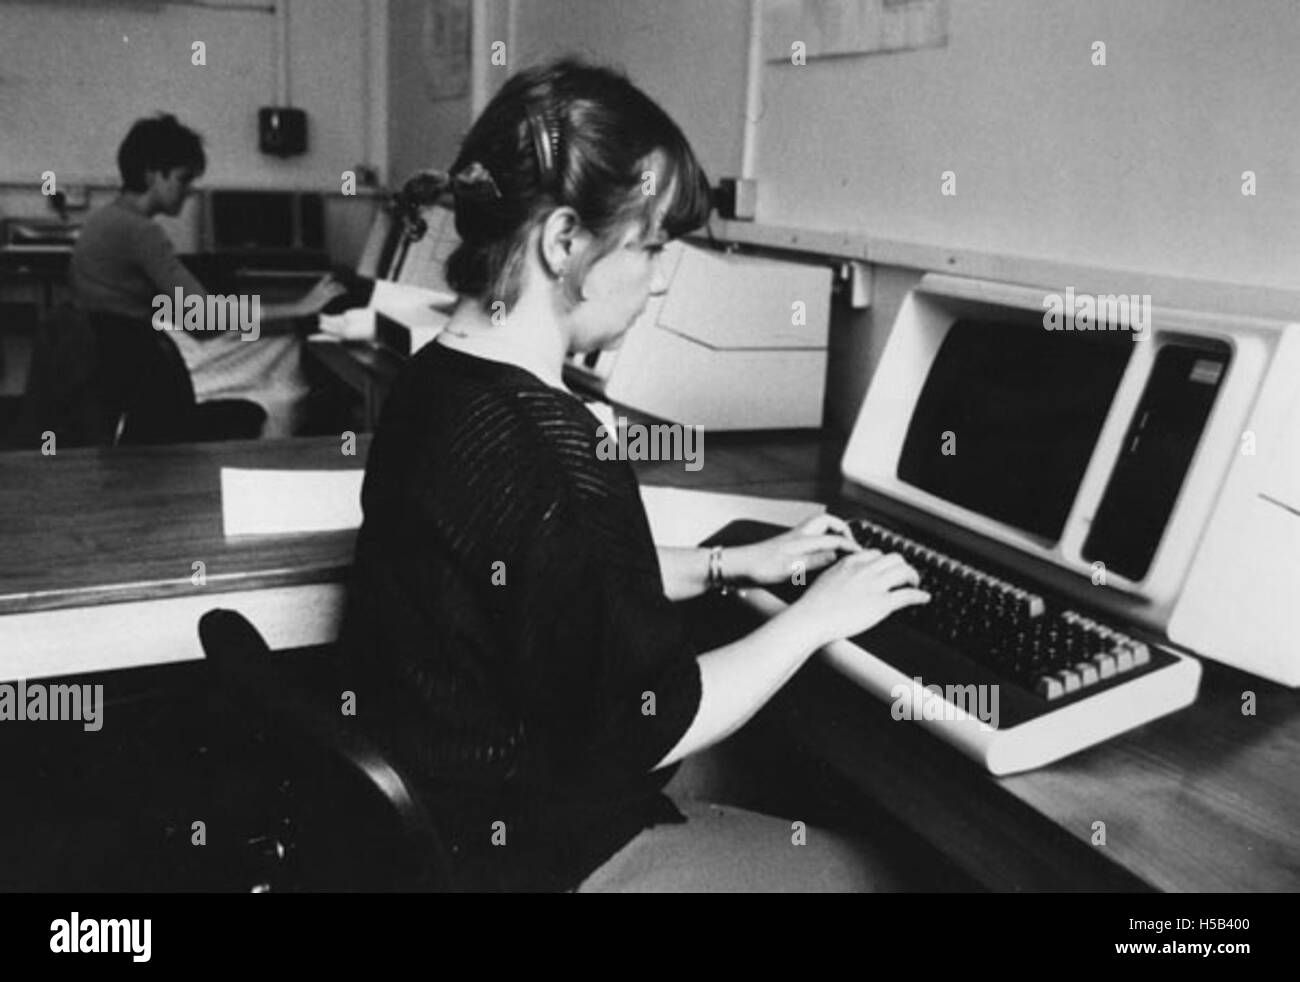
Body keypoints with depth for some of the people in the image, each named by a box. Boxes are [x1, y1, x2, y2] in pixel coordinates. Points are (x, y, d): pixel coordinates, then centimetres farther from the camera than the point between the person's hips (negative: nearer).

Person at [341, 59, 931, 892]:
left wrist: (733, 564, 12)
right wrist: (816, 618, -11)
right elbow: (645, 729, -22)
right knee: (867, 866, 5)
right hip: (543, 852, -9)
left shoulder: (439, 380, 0)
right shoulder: (547, 449, -31)